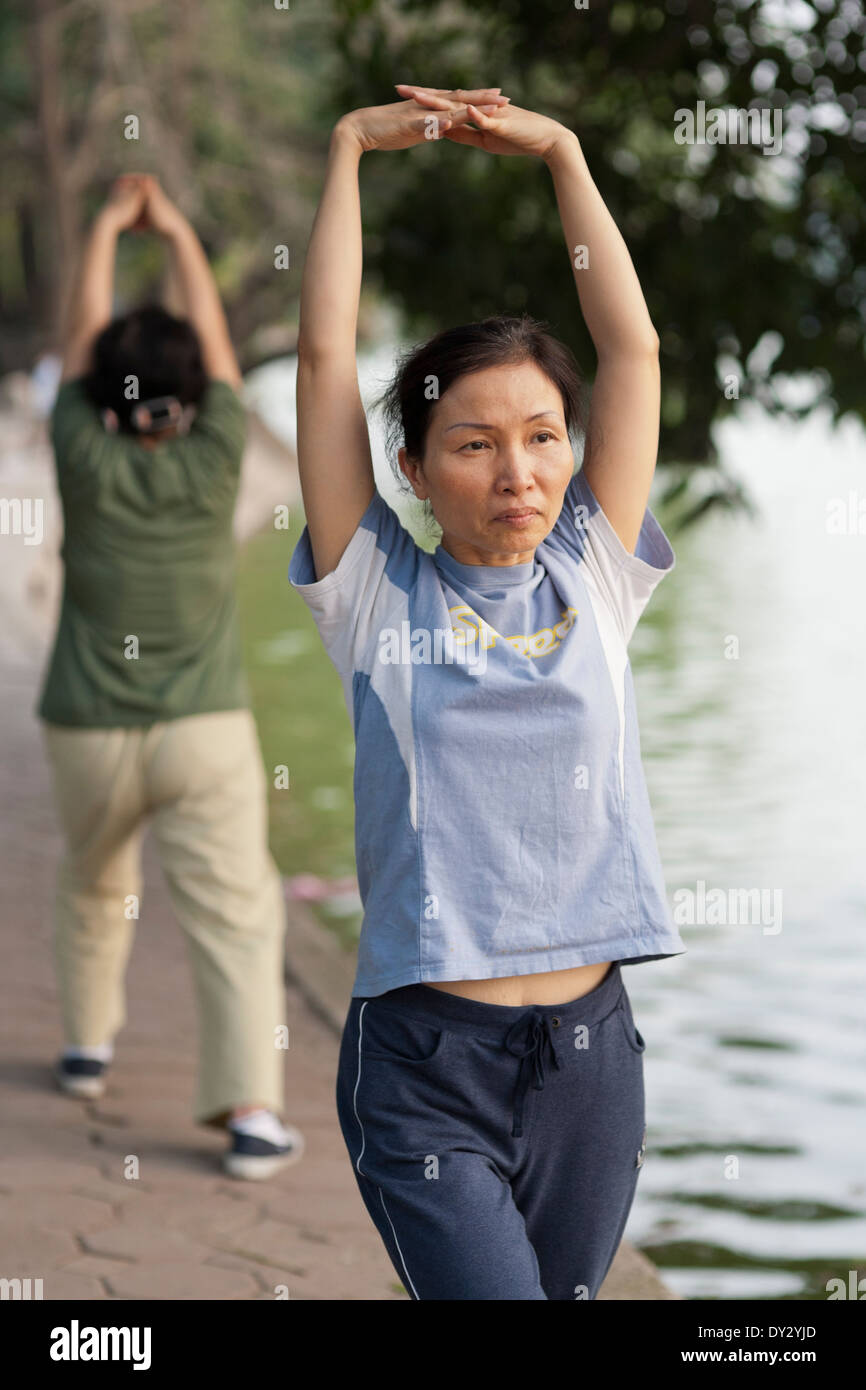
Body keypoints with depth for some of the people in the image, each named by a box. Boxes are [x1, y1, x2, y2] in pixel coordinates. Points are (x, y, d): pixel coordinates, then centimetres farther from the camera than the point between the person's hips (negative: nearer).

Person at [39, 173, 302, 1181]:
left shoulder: (88, 465, -8)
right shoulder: (212, 465, -9)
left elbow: (77, 342, 4)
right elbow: (217, 349, 4)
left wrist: (107, 229, 14)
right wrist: (179, 236, 14)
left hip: (88, 736, 2)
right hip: (206, 733, -2)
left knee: (94, 890, 26)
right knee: (235, 917, -6)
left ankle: (88, 1044, 42)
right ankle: (252, 1112, -17)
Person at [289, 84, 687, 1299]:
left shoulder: (591, 583, 8)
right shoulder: (379, 595, 1)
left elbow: (634, 346, 7)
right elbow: (326, 353, -1)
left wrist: (560, 151, 8)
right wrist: (351, 147, 4)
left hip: (589, 1051, 4)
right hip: (426, 1067, -3)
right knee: (486, 1289, -17)